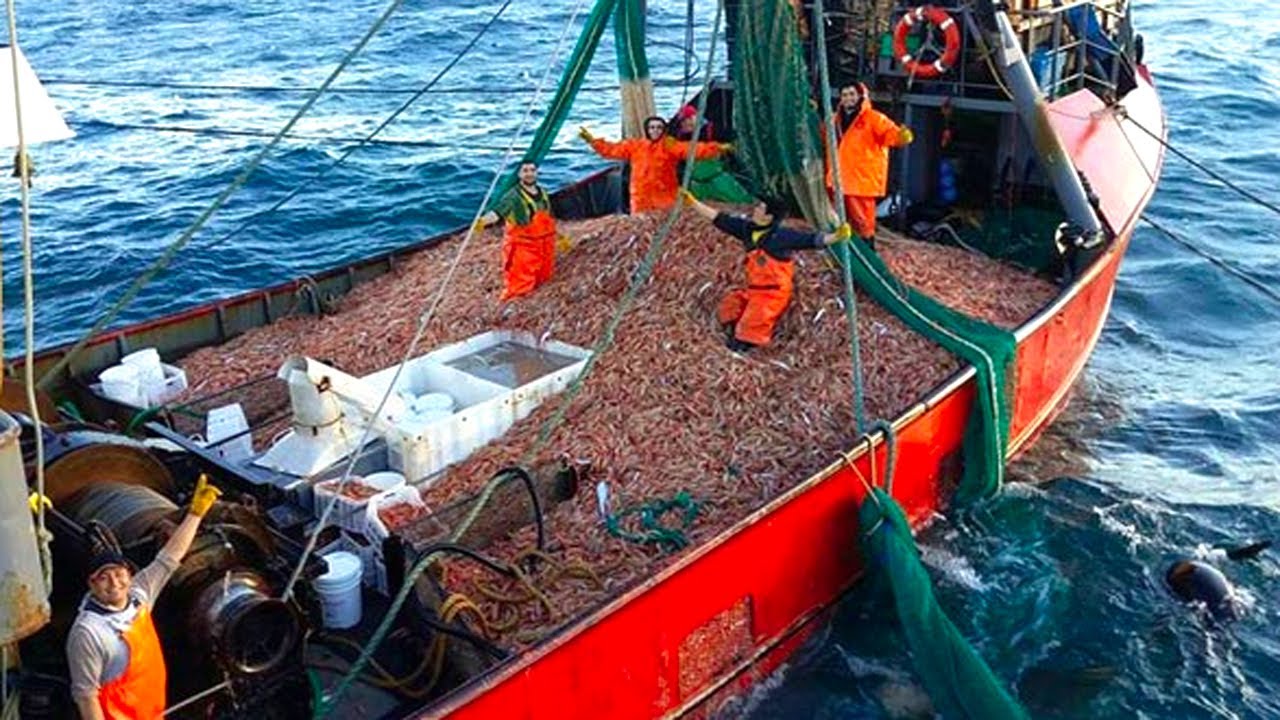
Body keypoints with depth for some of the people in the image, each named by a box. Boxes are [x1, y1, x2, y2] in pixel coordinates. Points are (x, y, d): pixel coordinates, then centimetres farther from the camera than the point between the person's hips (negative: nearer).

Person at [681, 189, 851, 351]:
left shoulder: (782, 236, -17)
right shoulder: (747, 228, 2)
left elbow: (812, 240, -21)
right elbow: (718, 219, 6)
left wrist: (837, 237, -36)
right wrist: (692, 202, 5)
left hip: (773, 293, -7)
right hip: (752, 290, 7)